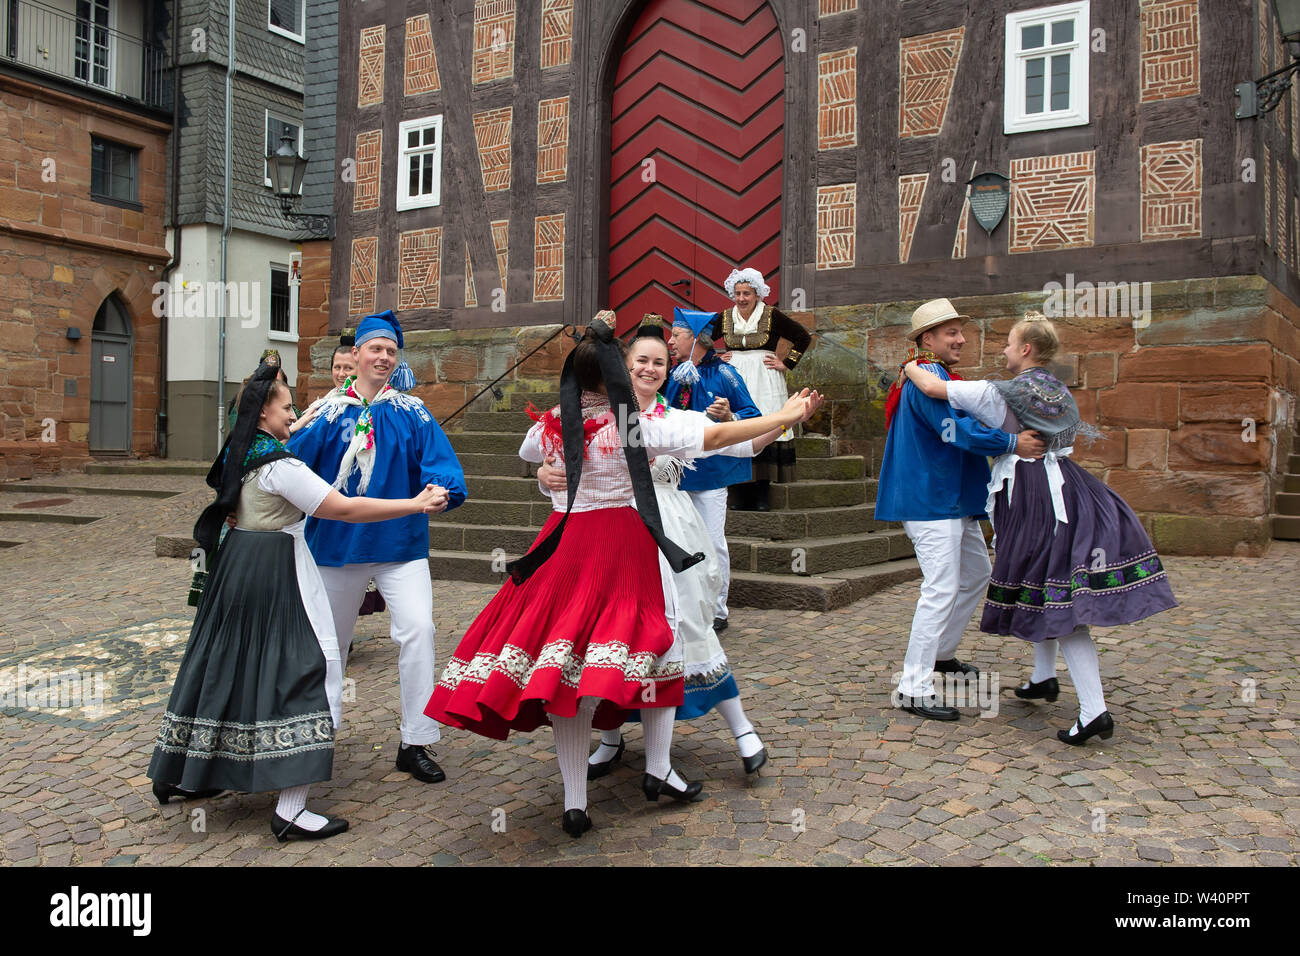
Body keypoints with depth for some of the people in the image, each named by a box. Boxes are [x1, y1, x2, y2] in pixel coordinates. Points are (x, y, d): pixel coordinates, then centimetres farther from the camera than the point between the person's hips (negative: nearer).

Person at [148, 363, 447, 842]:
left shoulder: (238, 454, 9)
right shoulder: (278, 465, -17)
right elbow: (343, 509, -20)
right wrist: (415, 504, -16)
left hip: (238, 565, 10)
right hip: (275, 572, -9)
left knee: (228, 665, 20)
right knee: (305, 670, -8)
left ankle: (176, 776, 35)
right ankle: (290, 811, -11)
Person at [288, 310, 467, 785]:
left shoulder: (411, 412, 0)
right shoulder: (329, 414, 2)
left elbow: (439, 462, -8)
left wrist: (442, 490, -28)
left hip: (400, 544, -1)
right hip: (338, 542, 2)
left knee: (417, 627, -16)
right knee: (330, 639, 16)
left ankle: (416, 743, -5)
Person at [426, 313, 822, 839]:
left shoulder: (550, 426, 1)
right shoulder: (636, 425, -10)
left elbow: (526, 452, 25)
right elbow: (719, 434, -11)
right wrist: (786, 417, -5)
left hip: (567, 543, 3)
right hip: (626, 544, -3)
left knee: (568, 671, 4)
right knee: (657, 647, 15)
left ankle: (575, 803, 8)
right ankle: (657, 770, 22)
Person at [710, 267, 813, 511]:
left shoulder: (771, 315, -1)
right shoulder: (724, 317, 8)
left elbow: (804, 337, 3)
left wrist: (786, 363, -1)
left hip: (764, 381, -2)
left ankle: (762, 495, -5)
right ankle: (744, 497, -1)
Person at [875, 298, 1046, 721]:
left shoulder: (937, 376, 19)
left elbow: (959, 427, 26)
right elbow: (956, 431, -25)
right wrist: (1012, 443, -25)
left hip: (954, 501, 12)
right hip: (930, 500, -12)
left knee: (976, 573, 21)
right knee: (942, 588, -13)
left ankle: (942, 653, 36)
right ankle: (913, 688, -9)